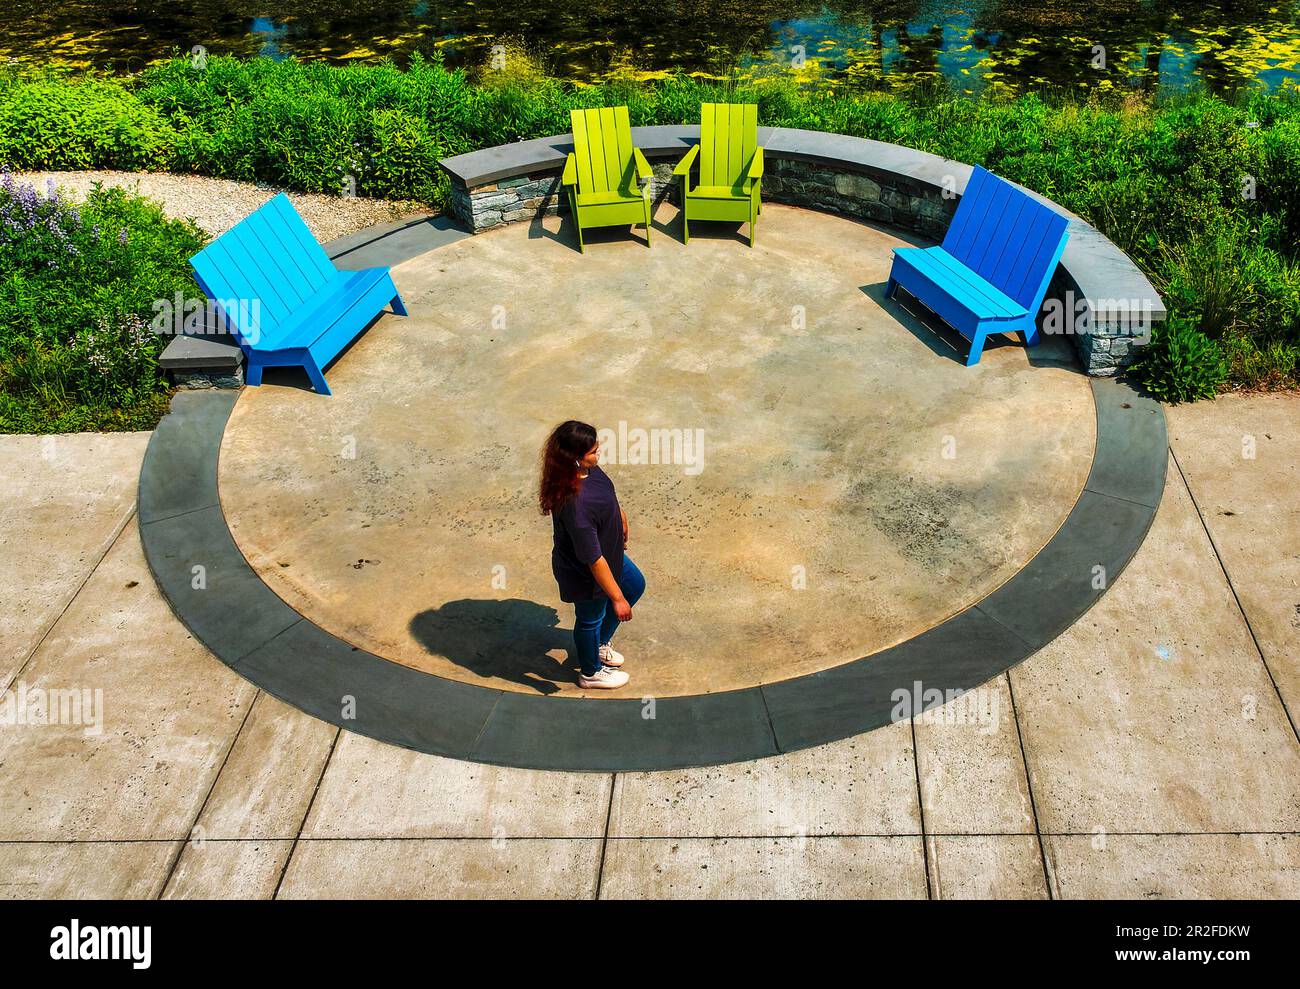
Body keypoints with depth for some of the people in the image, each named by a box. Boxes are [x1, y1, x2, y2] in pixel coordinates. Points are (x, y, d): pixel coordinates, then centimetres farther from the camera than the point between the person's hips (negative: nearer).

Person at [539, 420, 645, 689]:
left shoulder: (586, 469, -17)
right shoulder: (575, 505, -45)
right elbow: (593, 560, -36)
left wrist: (620, 515, 26)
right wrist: (617, 598, -27)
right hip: (585, 575, -9)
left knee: (635, 584, 31)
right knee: (591, 618, 20)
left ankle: (601, 643, 53)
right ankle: (591, 672, 52)